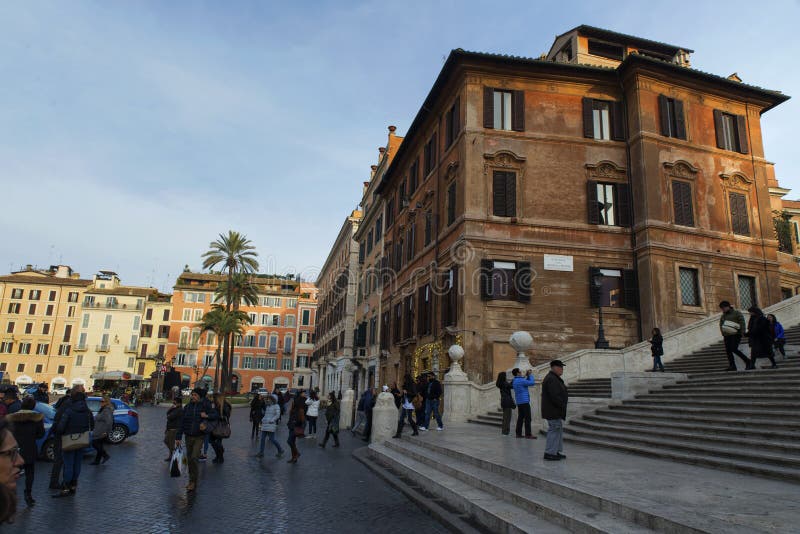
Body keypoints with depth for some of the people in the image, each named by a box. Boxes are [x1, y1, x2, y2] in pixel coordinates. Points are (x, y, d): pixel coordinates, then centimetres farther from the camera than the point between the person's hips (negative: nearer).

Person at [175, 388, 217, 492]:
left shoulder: (205, 406, -6)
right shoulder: (187, 407, 2)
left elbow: (215, 416, 2)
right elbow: (182, 423, 5)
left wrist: (207, 416, -19)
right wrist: (178, 437, 3)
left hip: (199, 436, -4)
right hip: (188, 436, 4)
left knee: (194, 458, -12)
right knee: (189, 459, 11)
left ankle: (193, 482, 0)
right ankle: (191, 480, 26)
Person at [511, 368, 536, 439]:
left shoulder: (514, 381, 13)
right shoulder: (520, 380, -16)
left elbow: (526, 383, 21)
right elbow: (531, 383, -14)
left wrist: (527, 375, 14)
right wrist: (530, 374, -3)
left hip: (519, 402, 9)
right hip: (524, 401, -9)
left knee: (520, 417, 10)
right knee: (527, 418, -7)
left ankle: (518, 433, 9)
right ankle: (528, 434, -8)